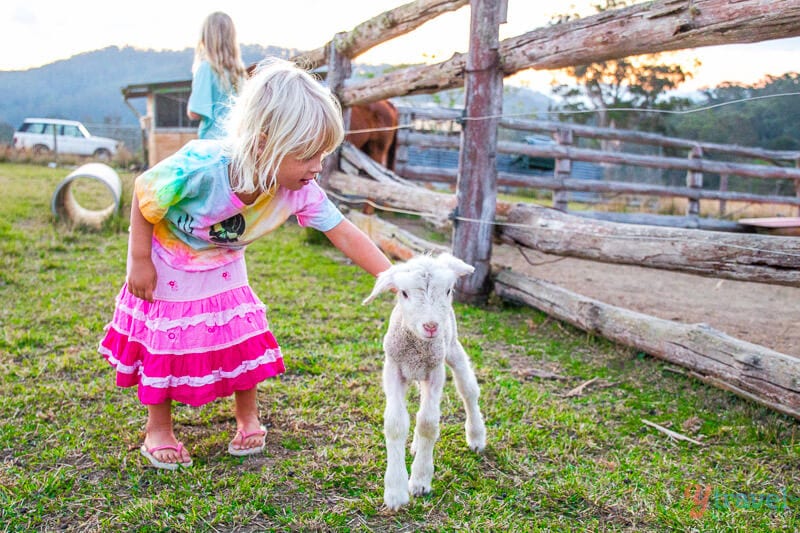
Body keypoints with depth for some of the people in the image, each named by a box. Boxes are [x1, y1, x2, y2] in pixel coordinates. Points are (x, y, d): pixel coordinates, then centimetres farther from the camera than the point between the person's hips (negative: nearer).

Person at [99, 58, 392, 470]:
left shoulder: (301, 192, -28)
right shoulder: (199, 168, -41)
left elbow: (345, 235, -23)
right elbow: (143, 194, -23)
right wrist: (139, 262, -18)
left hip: (222, 266, 4)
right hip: (166, 262, -4)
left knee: (244, 334, 3)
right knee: (162, 341, 4)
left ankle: (247, 417, 25)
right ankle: (158, 428, 25)